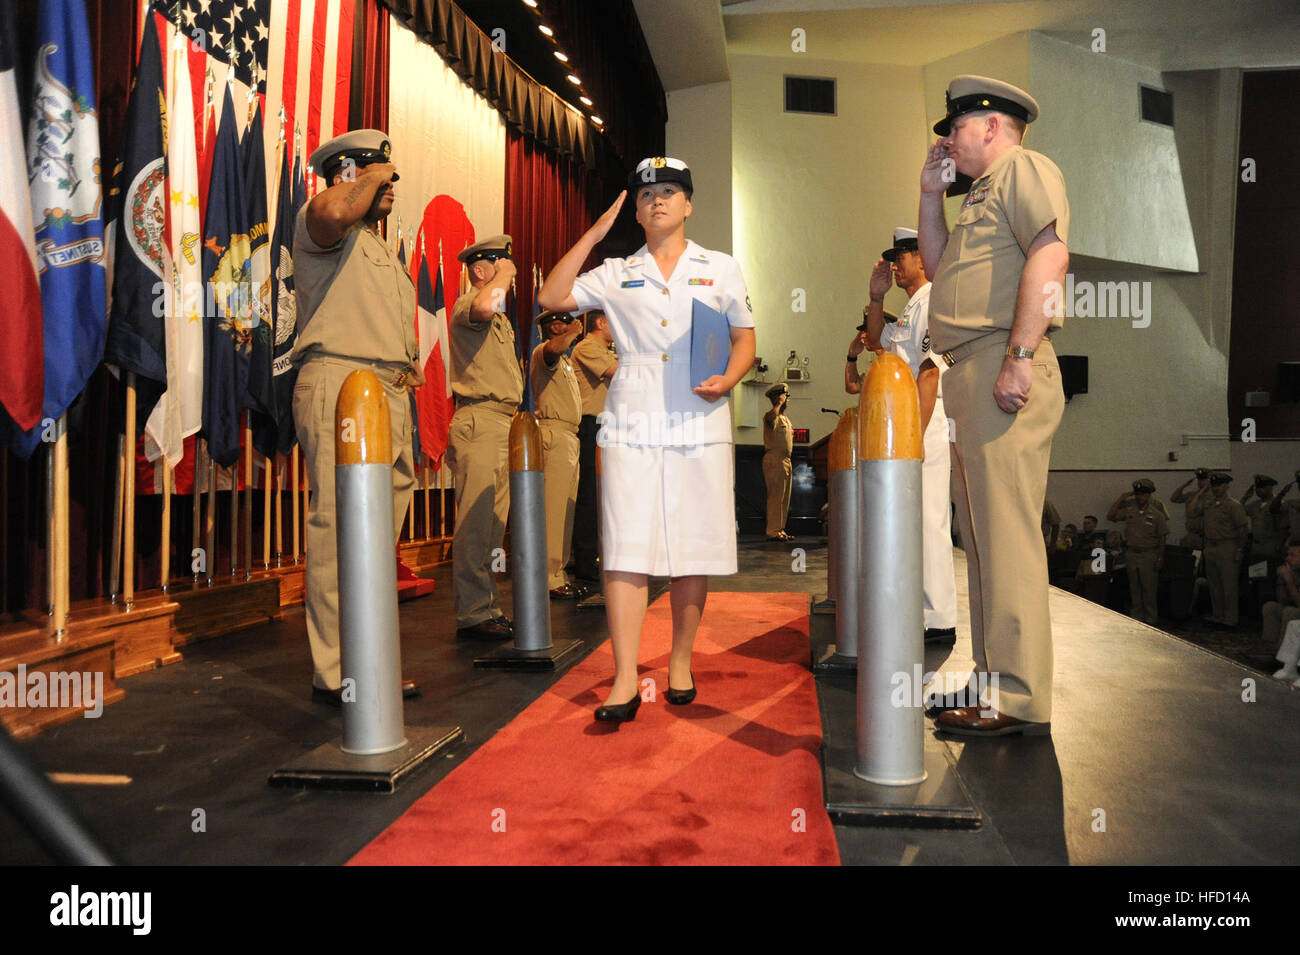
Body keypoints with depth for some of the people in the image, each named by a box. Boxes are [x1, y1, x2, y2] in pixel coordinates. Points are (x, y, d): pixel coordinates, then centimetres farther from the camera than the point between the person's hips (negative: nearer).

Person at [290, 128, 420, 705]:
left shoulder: (384, 253, 30)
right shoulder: (321, 228, 1)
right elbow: (333, 210, -26)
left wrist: (410, 358, 18)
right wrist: (369, 177, -6)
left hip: (390, 392, 9)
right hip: (338, 383, -9)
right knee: (340, 528, -12)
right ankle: (336, 674, -8)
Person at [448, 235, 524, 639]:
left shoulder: (500, 318, 27)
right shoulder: (466, 304, -4)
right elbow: (483, 306, -31)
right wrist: (503, 274, -12)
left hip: (504, 422, 10)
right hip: (479, 420, -10)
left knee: (494, 524, 11)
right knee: (475, 523, -11)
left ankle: (487, 606, 18)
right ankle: (472, 614, -9)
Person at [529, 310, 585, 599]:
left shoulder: (564, 361, 28)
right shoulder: (542, 353, -5)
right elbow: (556, 347, -30)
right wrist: (574, 331, -13)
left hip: (569, 437, 10)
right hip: (554, 435, -10)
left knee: (566, 509, 11)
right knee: (553, 509, -12)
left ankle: (558, 573, 16)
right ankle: (549, 578, -11)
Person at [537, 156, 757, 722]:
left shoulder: (720, 268, 17)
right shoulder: (617, 274, 17)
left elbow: (745, 340, 15)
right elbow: (551, 298, 8)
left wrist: (727, 380, -6)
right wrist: (594, 234, 7)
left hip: (699, 422, 0)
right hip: (632, 421, 0)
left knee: (695, 547, 0)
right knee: (625, 545, -8)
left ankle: (681, 664, 16)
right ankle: (625, 680, -5)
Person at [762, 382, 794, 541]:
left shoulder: (785, 419, 22)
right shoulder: (771, 417, -8)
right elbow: (771, 416, -36)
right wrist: (779, 403, -22)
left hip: (785, 460, 9)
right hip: (774, 460, -9)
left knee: (784, 498, 10)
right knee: (776, 497, -11)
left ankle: (780, 530, 15)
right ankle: (773, 532, -10)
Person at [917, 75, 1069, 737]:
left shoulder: (1023, 167, -1)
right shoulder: (985, 192, 29)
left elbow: (1050, 254, -16)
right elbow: (937, 266, 32)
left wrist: (1019, 357, -25)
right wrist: (930, 193, 25)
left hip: (1001, 367, -10)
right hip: (969, 373, 10)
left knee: (1006, 532, -11)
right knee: (982, 534, 11)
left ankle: (1020, 700, -6)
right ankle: (995, 681, 20)